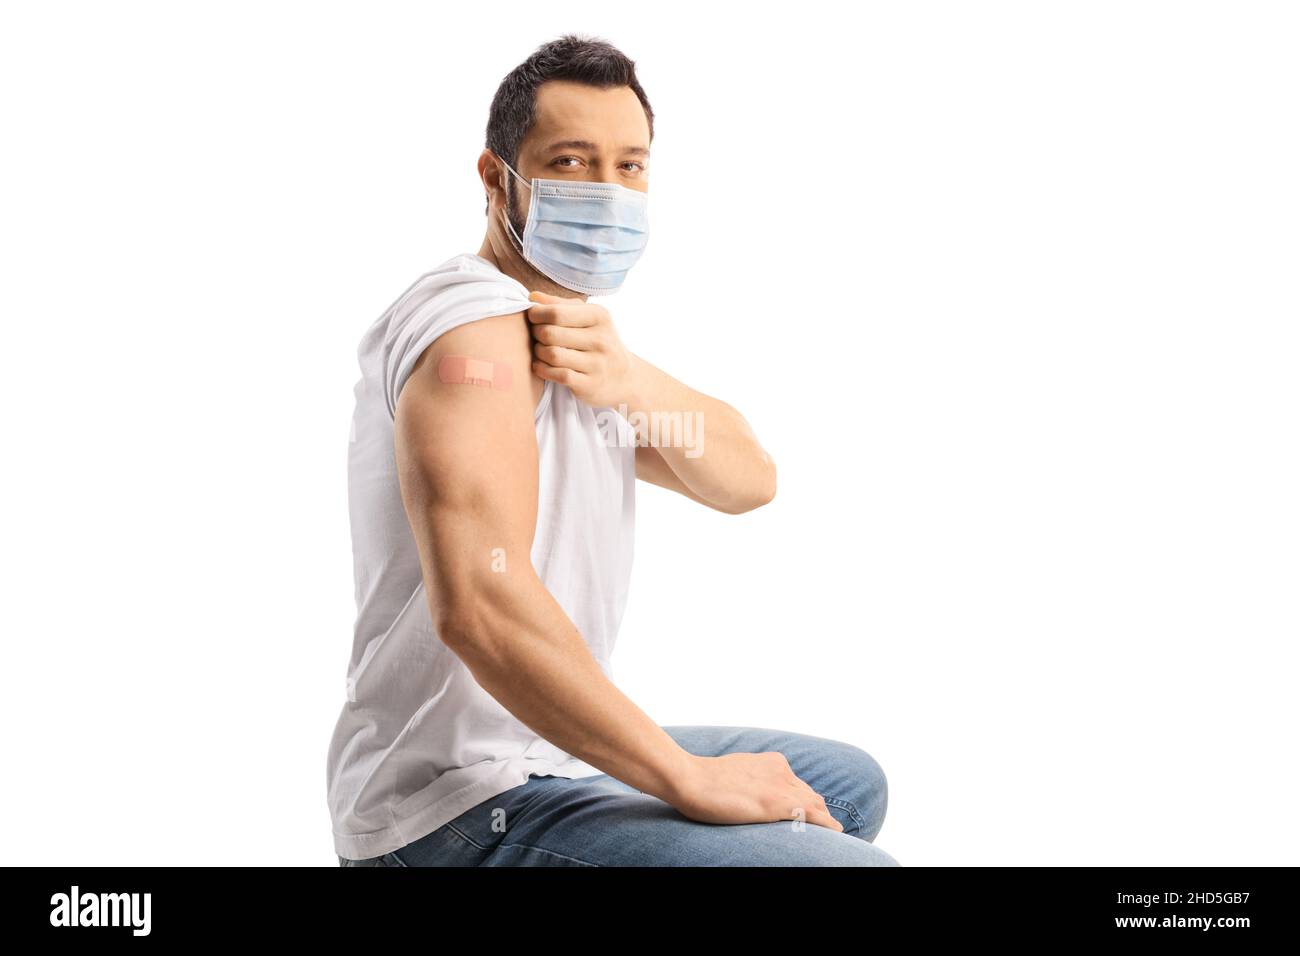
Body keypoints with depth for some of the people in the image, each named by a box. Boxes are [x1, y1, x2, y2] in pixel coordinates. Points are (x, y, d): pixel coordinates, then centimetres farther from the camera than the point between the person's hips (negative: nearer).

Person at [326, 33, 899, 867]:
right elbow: (480, 604, -30)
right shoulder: (475, 322, -17)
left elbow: (748, 479, 6)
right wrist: (689, 777, -24)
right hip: (465, 808, -10)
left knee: (850, 783, 23)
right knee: (852, 861, -23)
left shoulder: (572, 337, 16)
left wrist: (628, 381, -15)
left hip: (545, 760, 10)